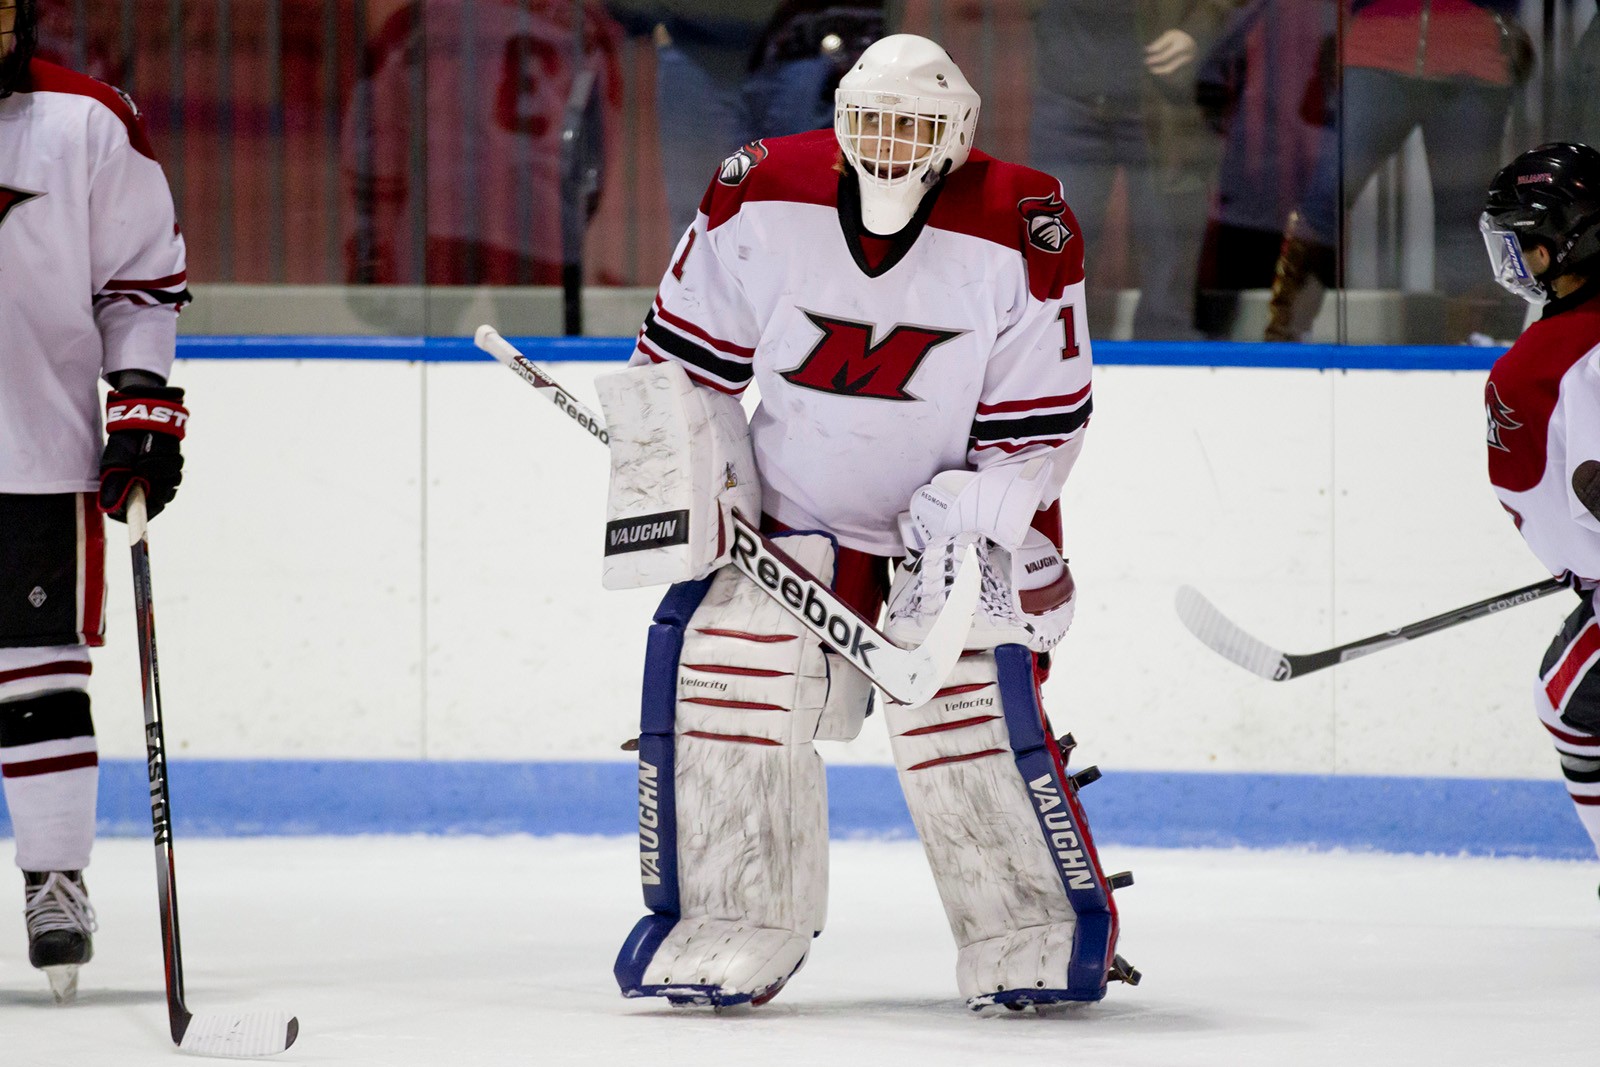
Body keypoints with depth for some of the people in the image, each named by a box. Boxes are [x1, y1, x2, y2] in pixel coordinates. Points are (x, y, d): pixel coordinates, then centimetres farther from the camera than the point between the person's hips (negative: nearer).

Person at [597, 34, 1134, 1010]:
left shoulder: (1022, 237, -17)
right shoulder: (760, 203, -12)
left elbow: (1040, 430, -12)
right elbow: (679, 361, 1)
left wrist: (961, 517, -24)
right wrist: (698, 487, -9)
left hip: (965, 517, -2)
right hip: (795, 514, 3)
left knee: (964, 690, -22)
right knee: (721, 647, -17)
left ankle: (1038, 930, -2)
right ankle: (739, 927, -4)